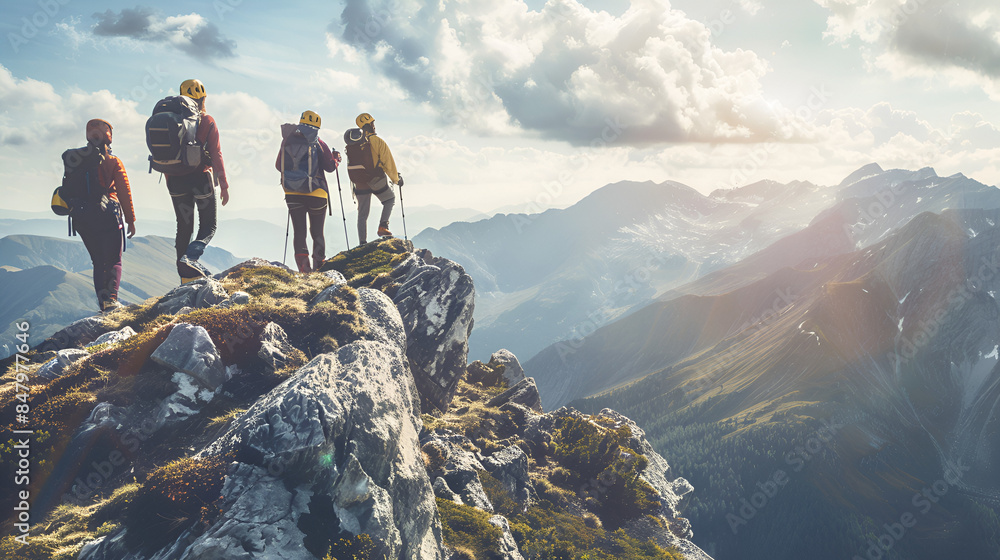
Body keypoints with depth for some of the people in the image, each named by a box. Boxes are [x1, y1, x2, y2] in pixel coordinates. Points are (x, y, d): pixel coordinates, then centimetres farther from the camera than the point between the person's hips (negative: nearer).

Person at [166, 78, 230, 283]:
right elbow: (216, 155, -8)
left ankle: (185, 277, 10)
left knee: (184, 227, 12)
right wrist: (224, 185, -4)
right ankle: (191, 257, -20)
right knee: (209, 225, 8)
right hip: (202, 179, -4)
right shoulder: (208, 122, -6)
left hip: (177, 181, 4)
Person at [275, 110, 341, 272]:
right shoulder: (318, 143, -5)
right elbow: (330, 167, -4)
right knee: (317, 233, 11)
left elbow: (278, 166, 11)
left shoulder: (287, 142, 3)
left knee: (299, 232, 6)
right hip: (316, 194, -2)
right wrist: (336, 158, 17)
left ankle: (302, 262, -12)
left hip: (293, 194, 2)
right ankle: (319, 265, 4)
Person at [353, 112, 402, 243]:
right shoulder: (377, 141, -9)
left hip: (360, 182, 4)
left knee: (362, 214, 9)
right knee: (390, 200, 21)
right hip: (377, 180, -4)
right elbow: (388, 162, -8)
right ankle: (383, 226, 4)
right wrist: (396, 178, 3)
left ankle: (362, 242, 5)